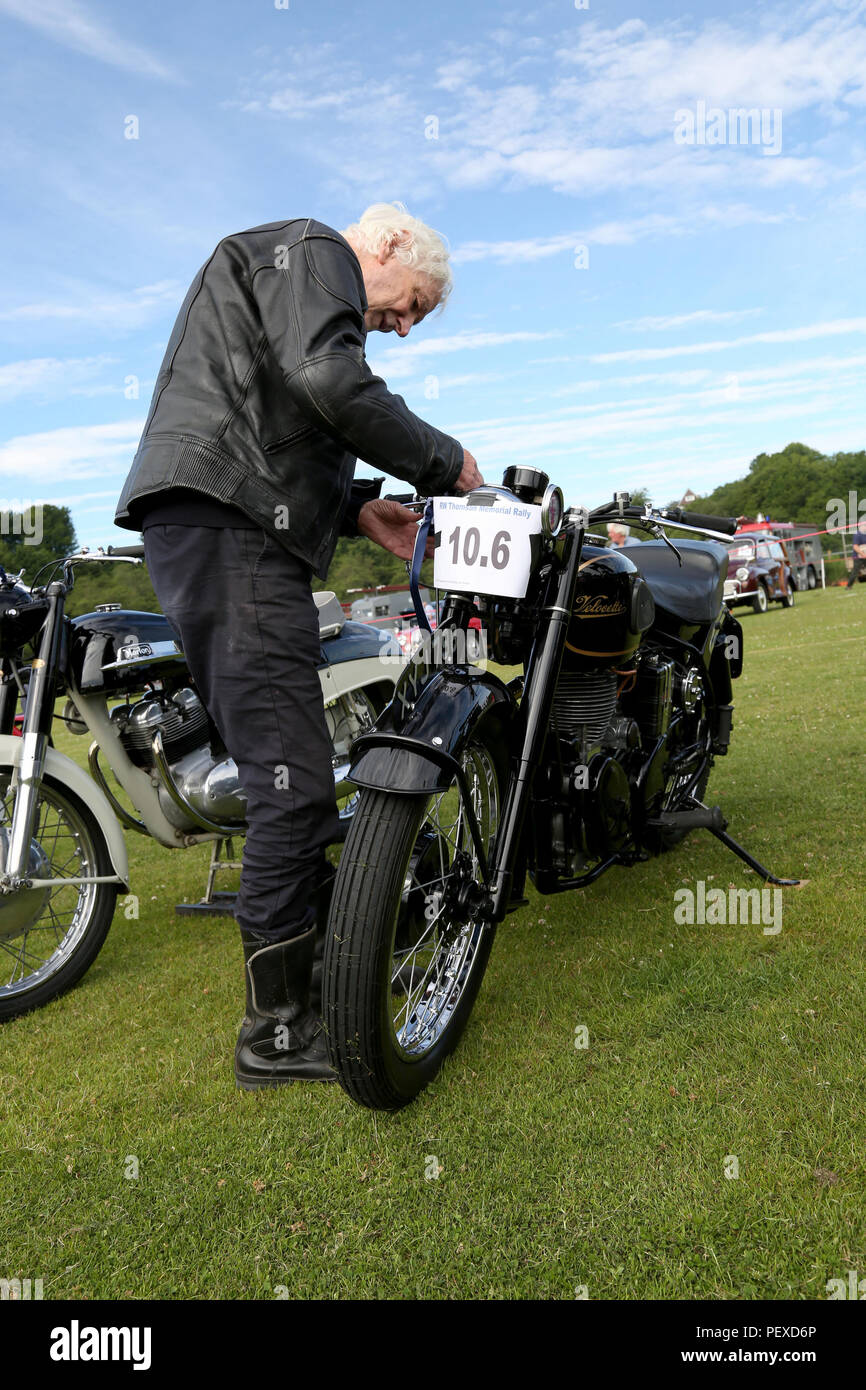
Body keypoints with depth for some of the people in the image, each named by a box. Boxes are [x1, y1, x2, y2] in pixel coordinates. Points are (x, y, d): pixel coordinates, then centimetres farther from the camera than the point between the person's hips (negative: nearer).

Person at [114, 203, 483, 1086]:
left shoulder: (295, 284, 35)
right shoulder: (313, 252, 5)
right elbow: (331, 381, -17)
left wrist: (358, 510, 16)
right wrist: (443, 461, -6)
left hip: (226, 533, 11)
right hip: (230, 528, -11)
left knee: (281, 777, 13)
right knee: (296, 782, -13)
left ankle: (314, 954, 23)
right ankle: (277, 1029, -4)